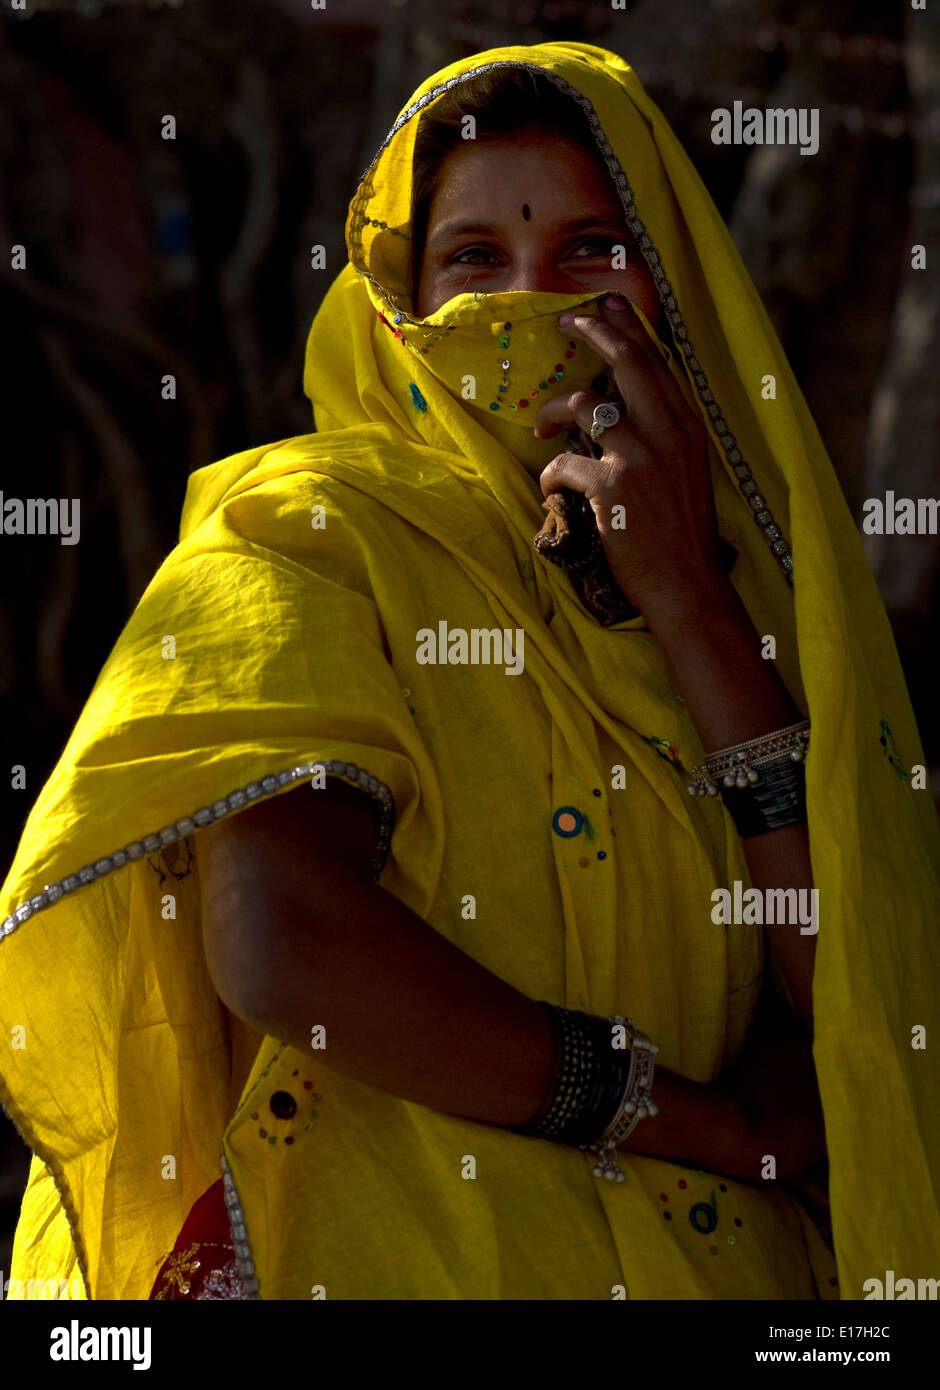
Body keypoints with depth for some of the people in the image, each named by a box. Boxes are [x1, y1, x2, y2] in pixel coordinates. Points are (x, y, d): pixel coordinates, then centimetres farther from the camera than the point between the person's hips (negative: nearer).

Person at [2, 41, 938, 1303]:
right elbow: (278, 946, -16)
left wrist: (682, 594, -5)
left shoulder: (737, 574, 12)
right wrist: (718, 1125, -9)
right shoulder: (306, 535, 1)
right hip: (398, 1265, -2)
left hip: (731, 1261, 2)